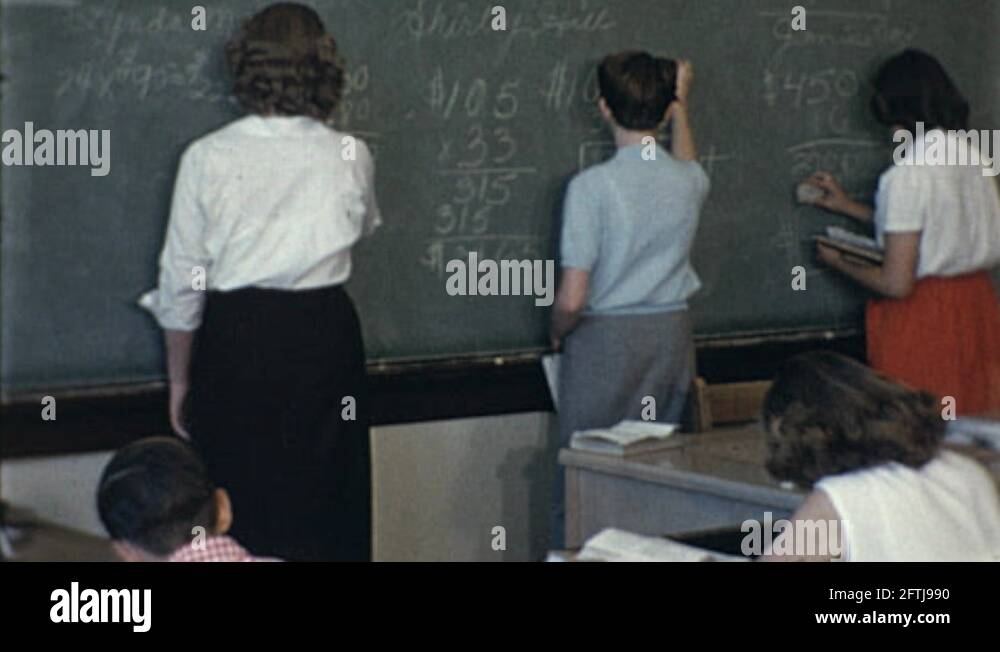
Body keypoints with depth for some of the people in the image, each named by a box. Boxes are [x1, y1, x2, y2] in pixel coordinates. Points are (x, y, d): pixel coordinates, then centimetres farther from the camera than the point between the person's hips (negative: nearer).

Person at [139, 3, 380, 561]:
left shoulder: (209, 158, -8)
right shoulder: (350, 157, -4)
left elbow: (182, 284, -4)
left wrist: (180, 380, 7)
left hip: (235, 339, -1)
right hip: (325, 332, 1)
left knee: (240, 510, 8)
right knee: (323, 502, 10)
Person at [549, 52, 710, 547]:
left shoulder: (592, 185, -16)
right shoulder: (689, 181, -2)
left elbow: (572, 298, -16)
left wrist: (557, 334, 5)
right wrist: (680, 106, 42)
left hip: (605, 340, -4)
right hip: (672, 336, 4)